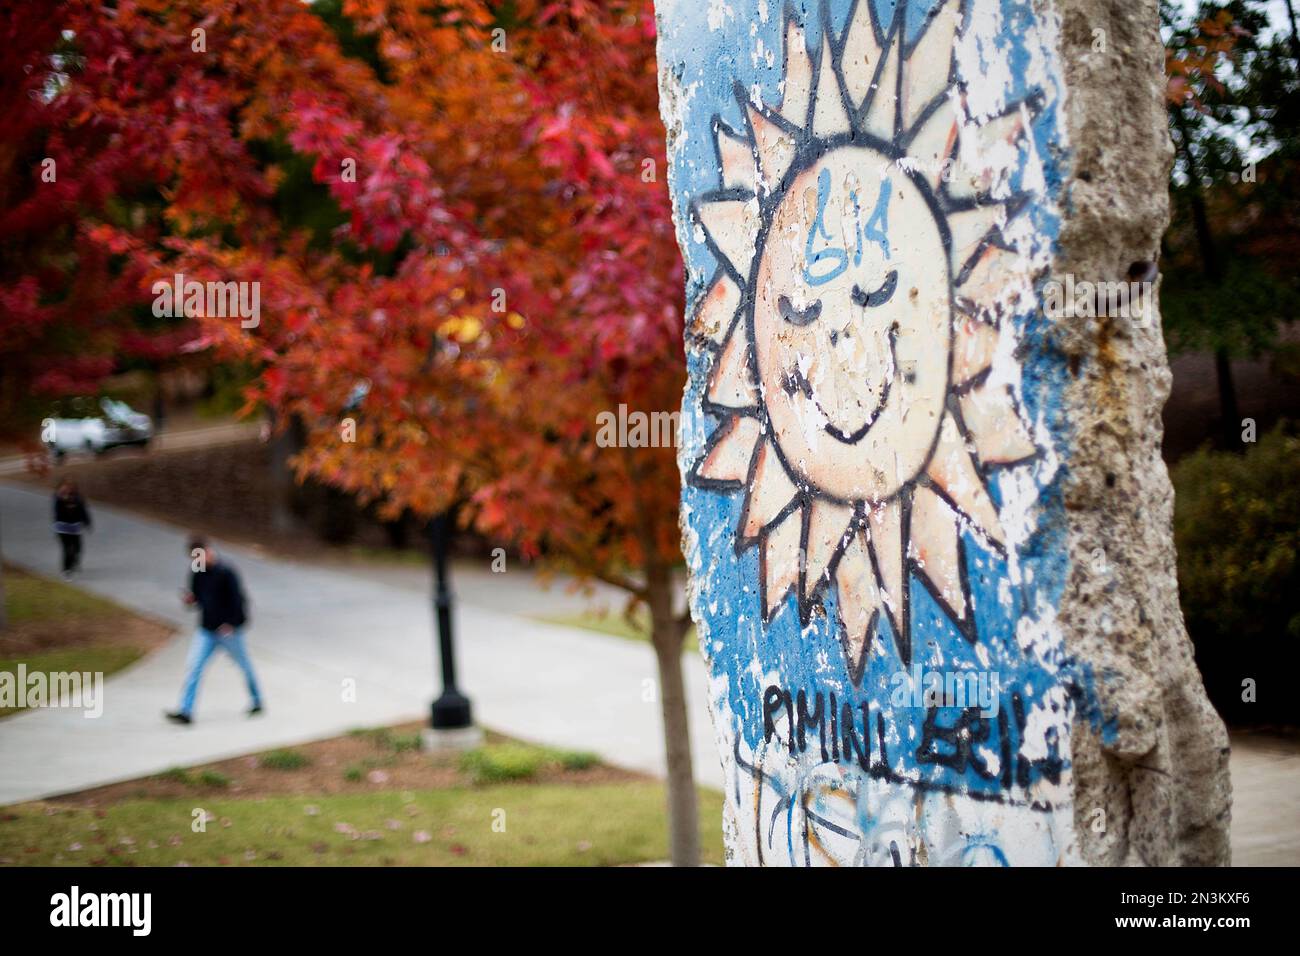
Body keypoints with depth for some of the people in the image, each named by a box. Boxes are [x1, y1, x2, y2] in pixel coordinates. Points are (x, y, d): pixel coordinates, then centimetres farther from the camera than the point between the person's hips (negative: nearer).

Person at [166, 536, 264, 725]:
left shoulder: (225, 572, -16)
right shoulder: (196, 573, 3)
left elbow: (238, 600, -17)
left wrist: (232, 624, -21)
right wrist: (190, 599, -7)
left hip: (228, 631, -5)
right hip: (206, 631, 5)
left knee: (244, 666, 13)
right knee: (193, 666, -8)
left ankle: (257, 701, 33)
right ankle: (185, 711, -10)